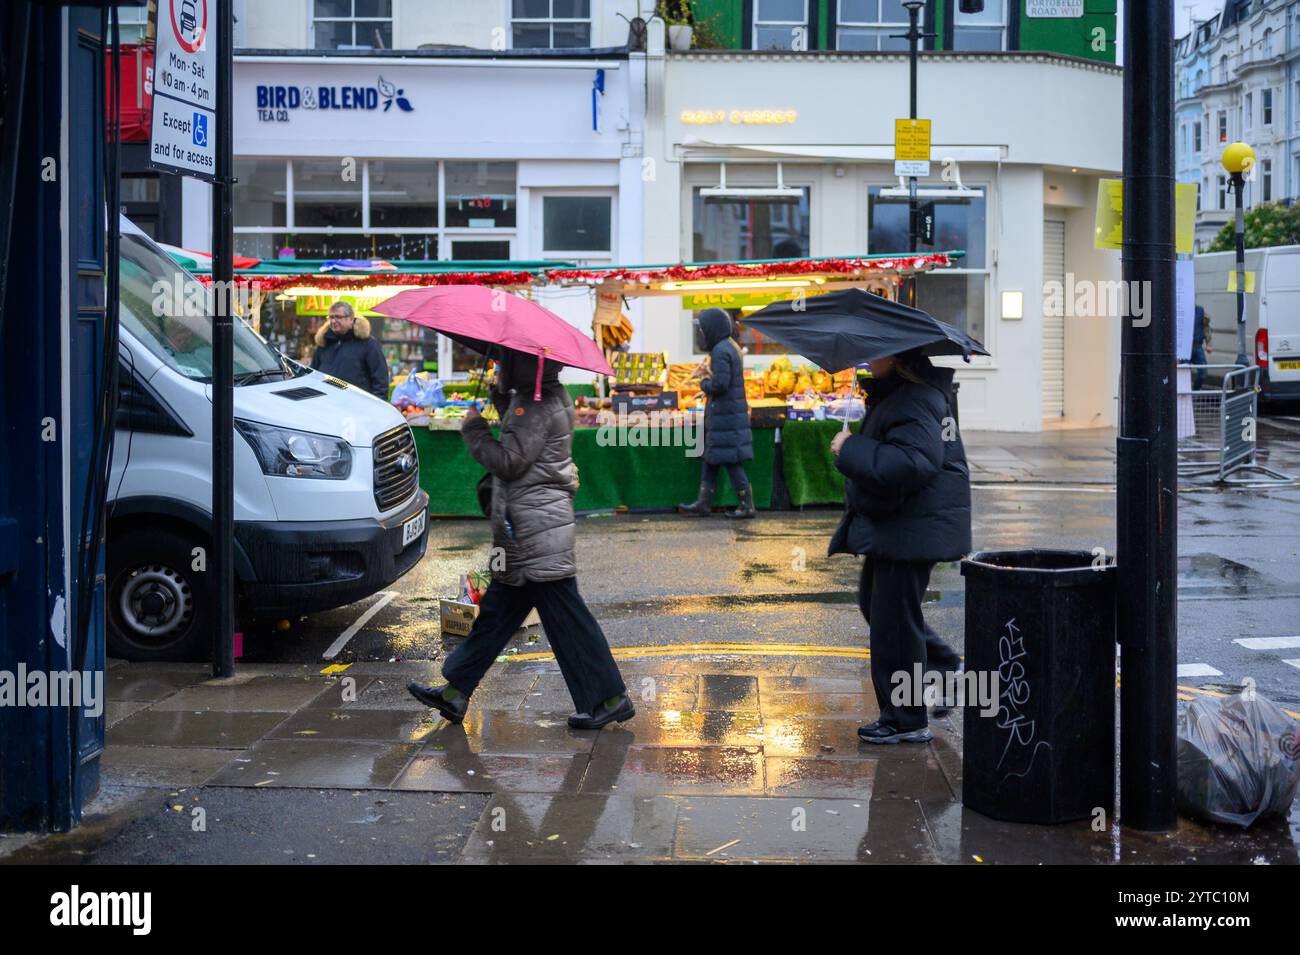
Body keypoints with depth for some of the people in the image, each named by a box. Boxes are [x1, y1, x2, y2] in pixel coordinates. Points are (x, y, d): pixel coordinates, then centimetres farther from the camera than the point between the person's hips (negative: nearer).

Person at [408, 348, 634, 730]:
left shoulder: (537, 408, -17)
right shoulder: (544, 399, 13)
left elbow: (509, 461, -19)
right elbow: (518, 434, 25)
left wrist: (474, 429, -6)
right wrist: (501, 394, 17)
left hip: (539, 531, -11)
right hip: (522, 531, 11)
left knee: (564, 616, -6)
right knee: (497, 610, 14)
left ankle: (610, 698, -1)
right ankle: (456, 691, 21)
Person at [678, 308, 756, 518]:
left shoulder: (721, 351, -17)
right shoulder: (732, 347, 14)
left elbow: (720, 384, -24)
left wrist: (704, 383, -6)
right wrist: (709, 374, 12)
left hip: (723, 413, -10)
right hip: (733, 410, 10)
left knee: (730, 460, -5)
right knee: (710, 458, 14)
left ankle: (747, 505, -2)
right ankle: (704, 503, 18)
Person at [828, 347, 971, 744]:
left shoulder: (915, 402, -22)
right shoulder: (893, 393, 13)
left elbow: (911, 464, -34)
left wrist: (851, 449, -27)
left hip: (910, 529, -11)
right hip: (892, 526, 11)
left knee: (892, 620, -2)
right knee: (874, 603, 22)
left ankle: (906, 721, 9)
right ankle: (944, 669, 33)